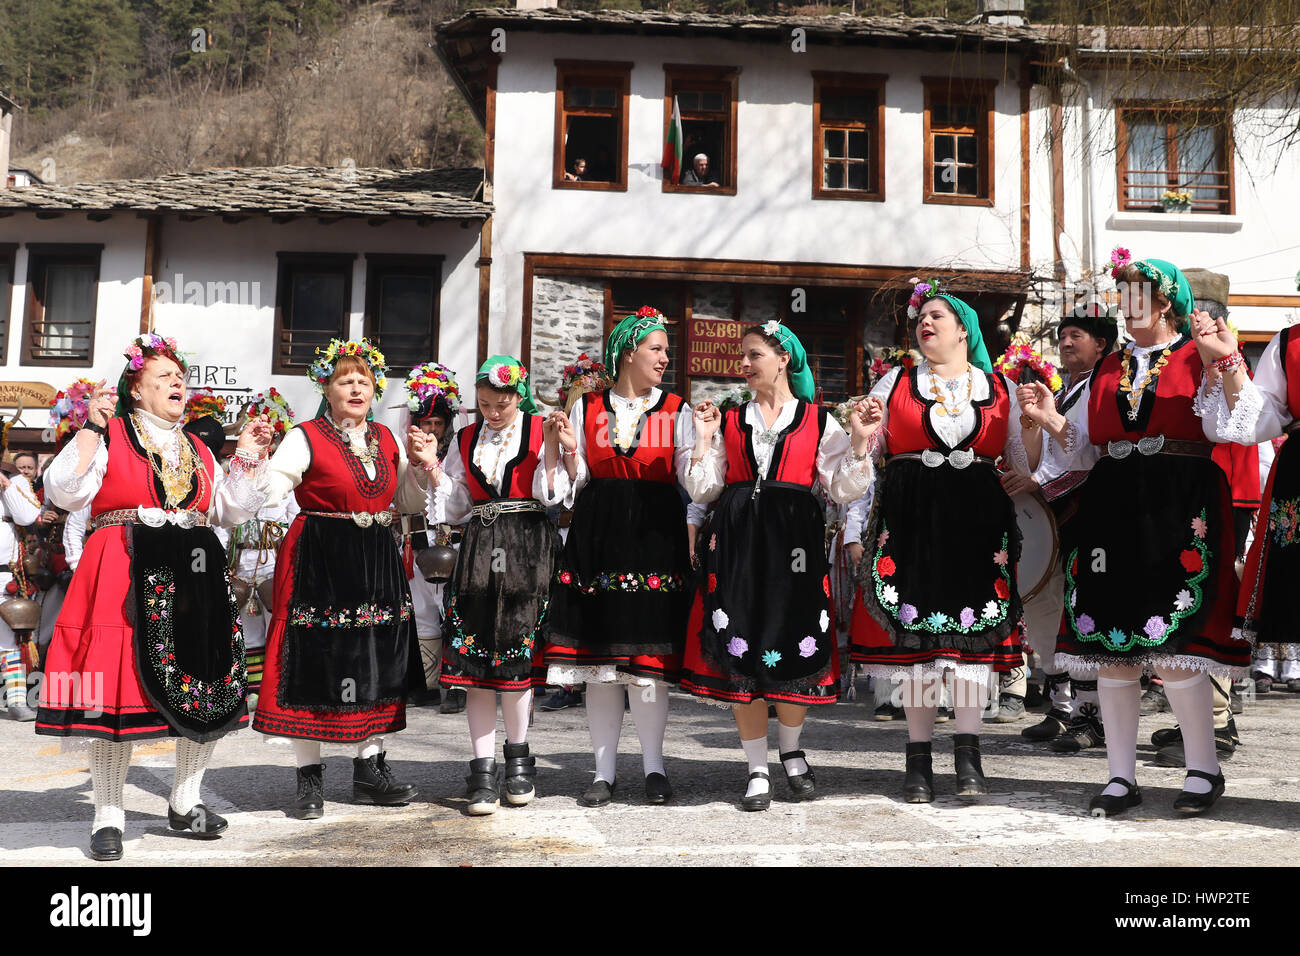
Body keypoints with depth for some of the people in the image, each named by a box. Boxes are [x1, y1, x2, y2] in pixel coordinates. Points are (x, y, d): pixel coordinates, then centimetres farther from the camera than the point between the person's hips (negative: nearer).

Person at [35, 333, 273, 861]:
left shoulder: (197, 449, 20)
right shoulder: (109, 435, 4)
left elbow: (232, 509, 18)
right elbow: (64, 492, -8)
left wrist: (247, 456, 12)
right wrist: (91, 429, -10)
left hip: (194, 578, 5)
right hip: (125, 575, -5)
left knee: (209, 691, 5)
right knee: (118, 689, -5)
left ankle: (185, 803, 22)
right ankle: (108, 815, 9)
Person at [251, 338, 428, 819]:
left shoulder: (387, 439, 11)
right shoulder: (305, 438, -5)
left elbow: (409, 501, 18)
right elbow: (266, 494, -11)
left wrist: (424, 465, 3)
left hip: (378, 563, 6)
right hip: (319, 562, -5)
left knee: (376, 662, 9)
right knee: (316, 661, -2)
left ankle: (370, 769, 23)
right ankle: (309, 778, 10)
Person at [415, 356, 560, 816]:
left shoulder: (542, 432, 4)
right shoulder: (465, 441, 16)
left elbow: (559, 498, -2)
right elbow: (454, 509, 17)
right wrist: (432, 468, 6)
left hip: (528, 549, -3)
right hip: (479, 550, 3)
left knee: (517, 652, -3)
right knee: (475, 659, 0)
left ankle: (518, 755, 18)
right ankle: (483, 771, 7)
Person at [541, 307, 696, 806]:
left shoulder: (676, 410, 9)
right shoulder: (587, 406, 10)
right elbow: (576, 479, 10)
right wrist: (567, 449, -7)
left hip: (656, 536, -1)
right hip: (597, 536, 1)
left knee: (648, 658, -3)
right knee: (600, 656, 3)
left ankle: (654, 766, 11)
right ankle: (604, 770, 13)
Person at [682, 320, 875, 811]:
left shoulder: (818, 420, 8)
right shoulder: (730, 420, 14)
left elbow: (843, 489, 4)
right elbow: (703, 490, 10)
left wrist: (860, 442, -7)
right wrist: (704, 438, 0)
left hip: (794, 539, -2)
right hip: (737, 541, 2)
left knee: (794, 651, 2)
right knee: (740, 653, 1)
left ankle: (792, 752, 28)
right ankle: (758, 769, 14)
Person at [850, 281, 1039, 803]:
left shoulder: (998, 388, 13)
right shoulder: (895, 383, 12)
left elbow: (1026, 464, 13)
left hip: (978, 521, 1)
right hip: (910, 517, 0)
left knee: (975, 628, -2)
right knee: (914, 629, -1)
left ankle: (968, 754, 9)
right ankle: (919, 755, 10)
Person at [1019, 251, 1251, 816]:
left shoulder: (1197, 355, 5)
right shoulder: (1109, 367, 19)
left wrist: (1225, 366, -18)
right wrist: (1052, 420, 3)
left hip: (1178, 510, -5)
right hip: (1111, 510, 5)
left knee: (1171, 647, -8)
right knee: (1110, 647, 3)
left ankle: (1204, 768, 13)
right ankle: (1122, 776, 13)